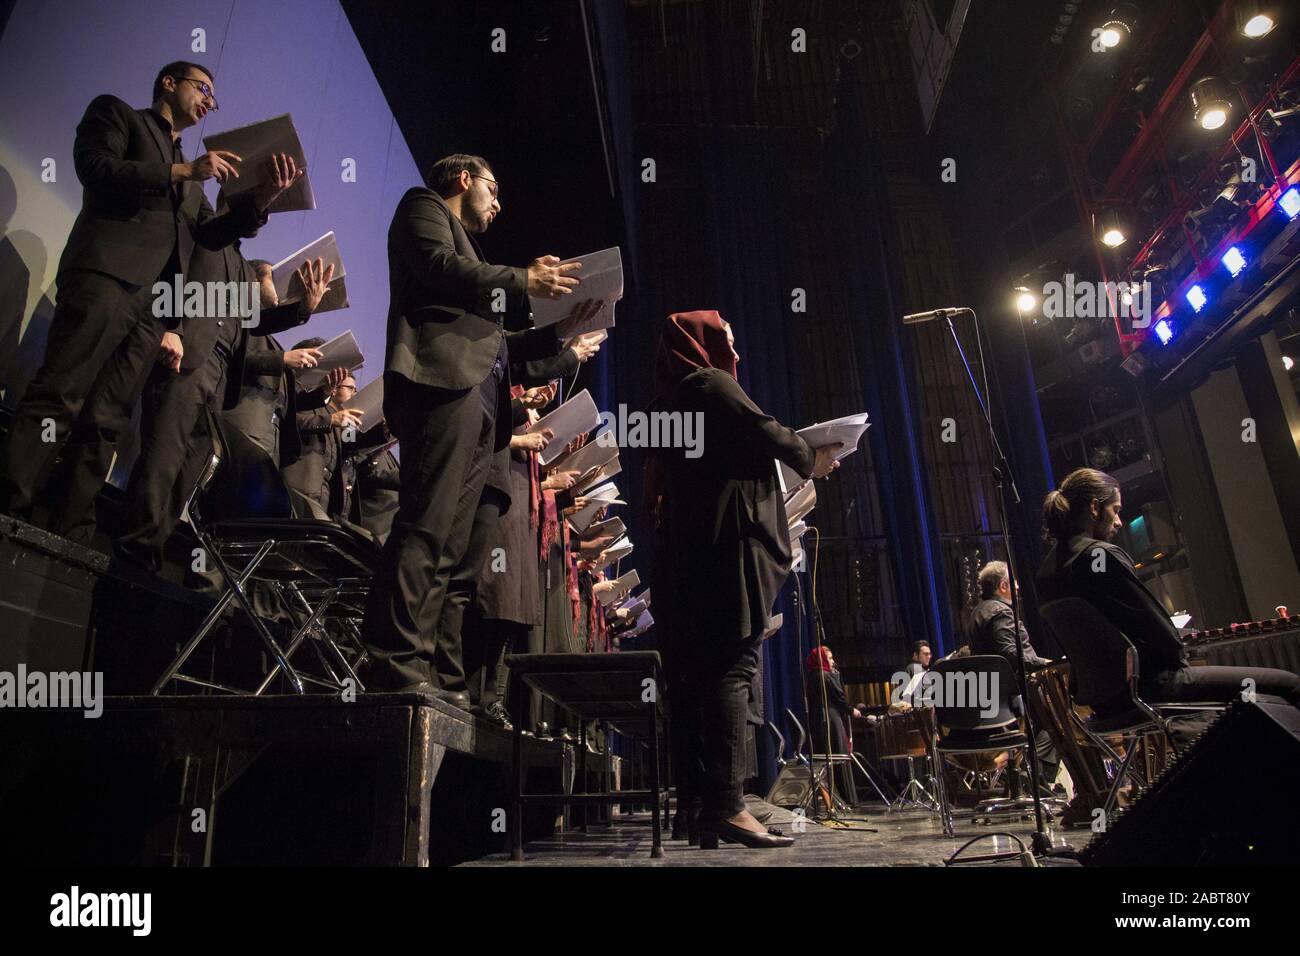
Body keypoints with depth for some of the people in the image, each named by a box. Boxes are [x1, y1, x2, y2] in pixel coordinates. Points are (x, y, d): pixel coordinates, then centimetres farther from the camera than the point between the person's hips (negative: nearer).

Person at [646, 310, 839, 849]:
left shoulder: (668, 400, 26)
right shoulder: (711, 384, 1)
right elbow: (763, 432, -9)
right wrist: (811, 460, 9)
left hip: (684, 547, 9)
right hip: (727, 540, -9)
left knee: (693, 670, 3)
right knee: (732, 665, -15)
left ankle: (695, 801, 3)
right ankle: (725, 802, -21)